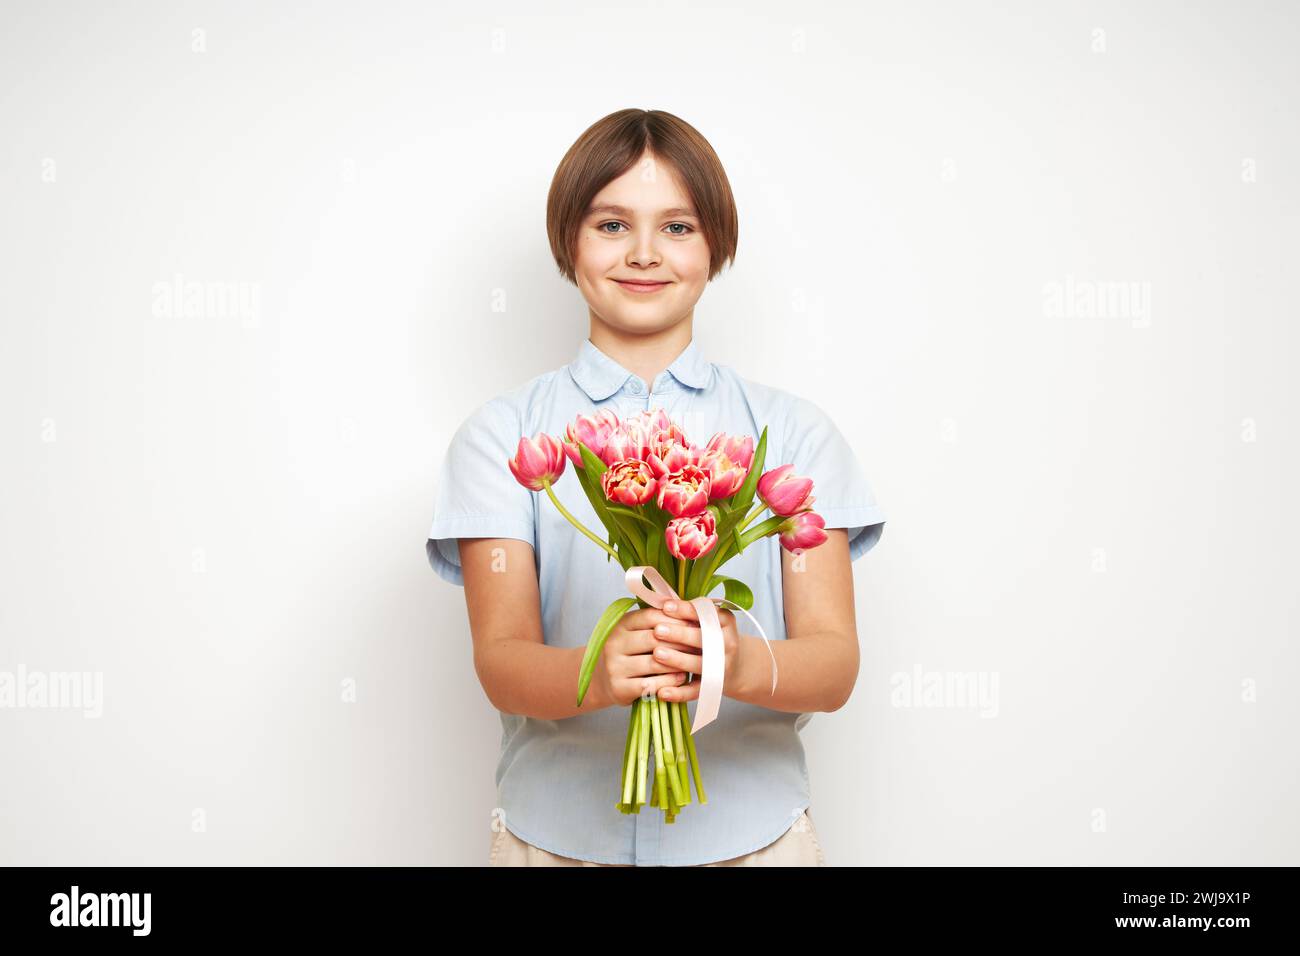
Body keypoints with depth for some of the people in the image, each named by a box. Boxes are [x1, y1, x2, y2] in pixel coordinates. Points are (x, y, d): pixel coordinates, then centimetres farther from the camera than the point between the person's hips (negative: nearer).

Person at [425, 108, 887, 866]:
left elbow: (836, 664, -6)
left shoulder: (794, 431, 1)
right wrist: (599, 672, -29)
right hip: (556, 832, 0)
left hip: (752, 830, 1)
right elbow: (501, 663, -9)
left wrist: (742, 663, -26)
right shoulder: (505, 433, -1)